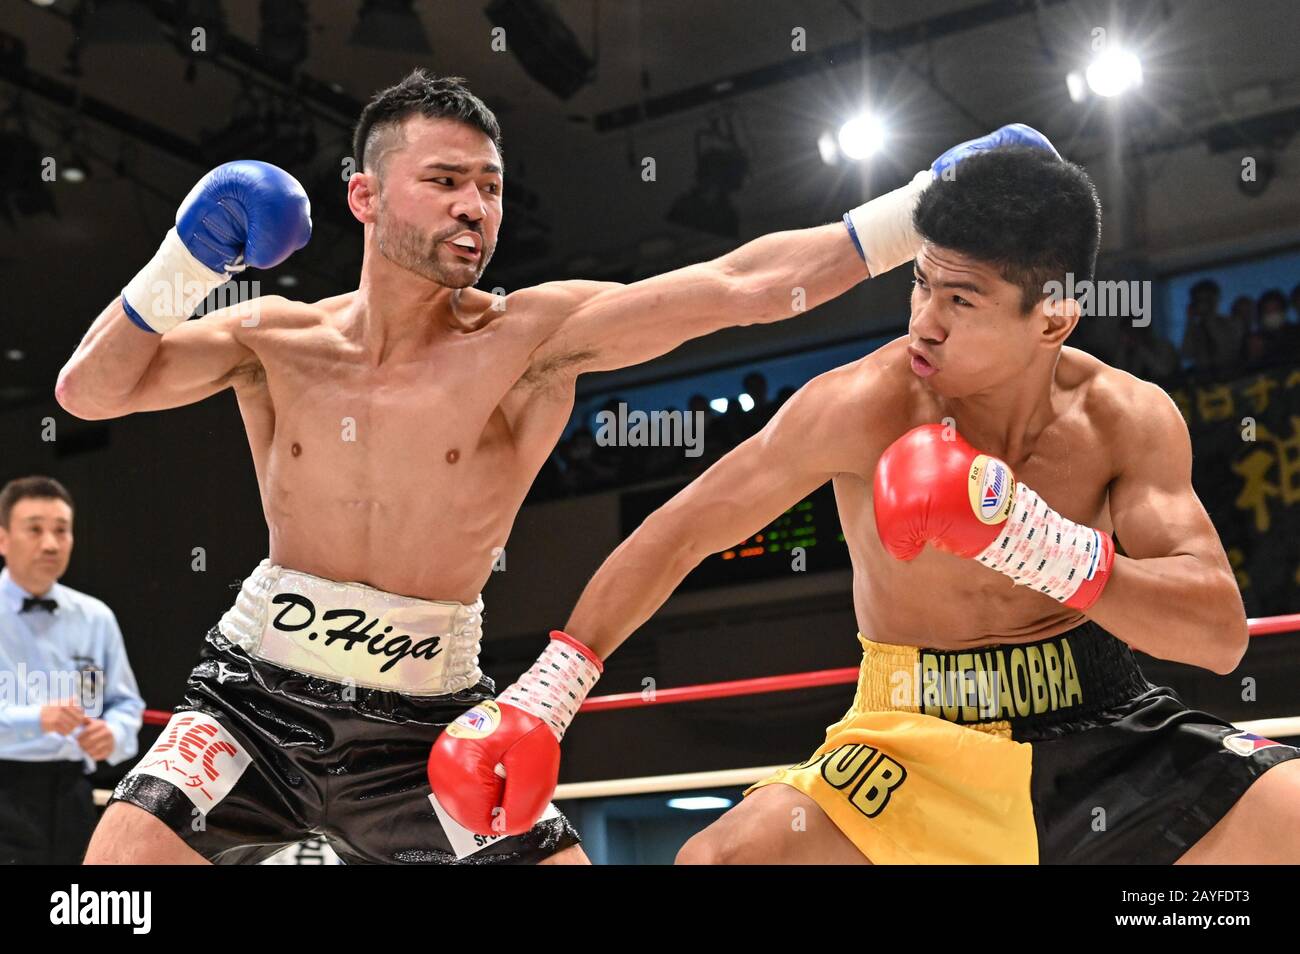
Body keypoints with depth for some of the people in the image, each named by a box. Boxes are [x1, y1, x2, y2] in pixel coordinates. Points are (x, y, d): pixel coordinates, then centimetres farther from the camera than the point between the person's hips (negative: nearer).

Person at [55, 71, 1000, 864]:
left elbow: (738, 285, -19)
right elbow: (89, 393, -2)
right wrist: (185, 267, -17)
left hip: (426, 720, -1)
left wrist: (926, 202, -26)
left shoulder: (532, 336, -11)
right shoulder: (279, 340, -2)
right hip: (258, 696, 1)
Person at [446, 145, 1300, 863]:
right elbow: (682, 533, -7)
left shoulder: (1130, 421, -11)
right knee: (723, 857, -25)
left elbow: (1221, 633, -17)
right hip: (922, 751, -1)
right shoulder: (863, 408, -17)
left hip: (1104, 732, 2)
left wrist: (1034, 541, -33)